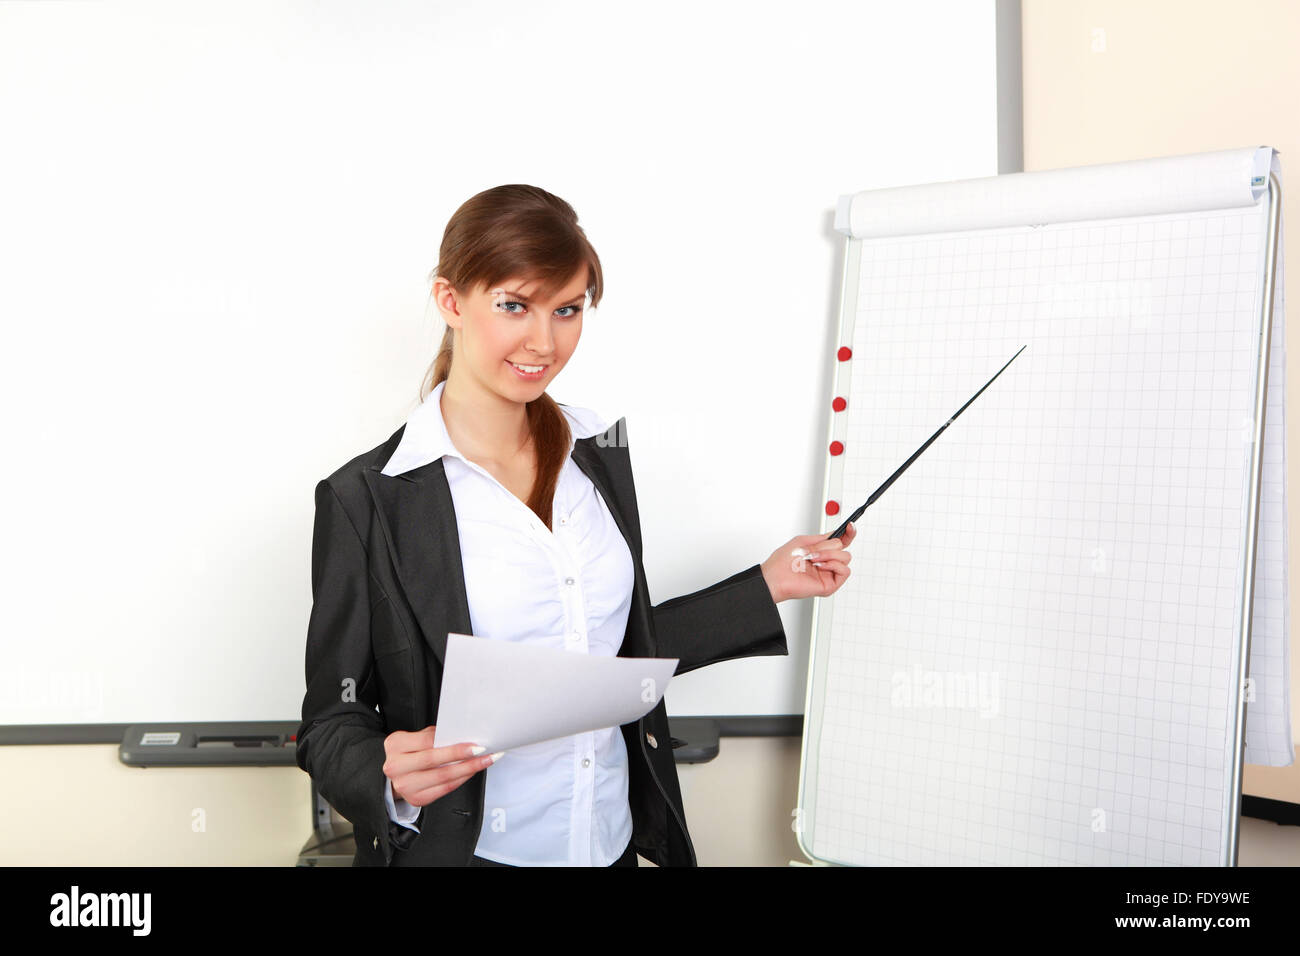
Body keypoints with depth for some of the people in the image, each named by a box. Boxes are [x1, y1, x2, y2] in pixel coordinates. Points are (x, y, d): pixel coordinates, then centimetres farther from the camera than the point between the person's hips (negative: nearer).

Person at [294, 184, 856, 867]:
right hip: (462, 850, -5)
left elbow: (617, 649, 8)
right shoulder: (367, 498, -15)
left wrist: (769, 585, 6)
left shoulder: (598, 450, 1)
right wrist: (388, 778, -29)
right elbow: (331, 720, -8)